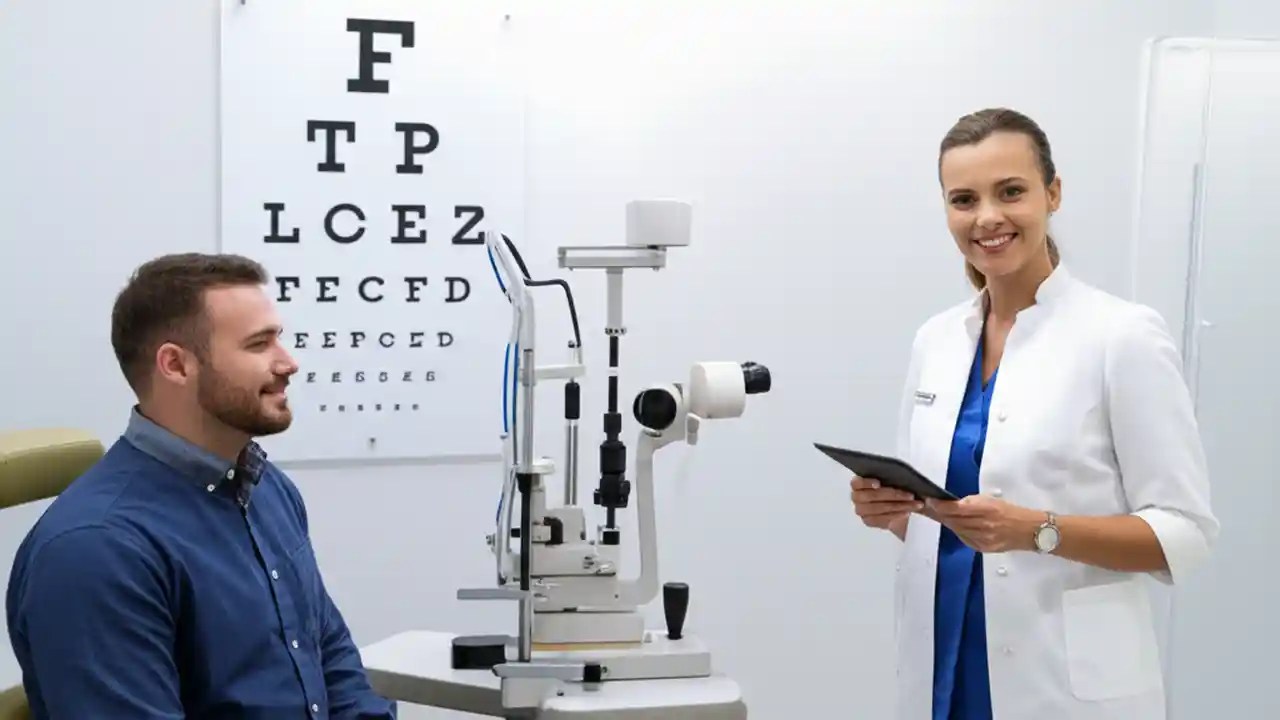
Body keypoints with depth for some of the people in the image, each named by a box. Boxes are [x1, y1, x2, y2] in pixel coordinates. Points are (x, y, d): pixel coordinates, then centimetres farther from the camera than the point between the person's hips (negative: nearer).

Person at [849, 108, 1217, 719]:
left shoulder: (1123, 334, -10)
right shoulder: (935, 339, 6)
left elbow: (1185, 532, -11)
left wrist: (1037, 530, -24)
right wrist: (887, 507, -7)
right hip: (943, 664, 5)